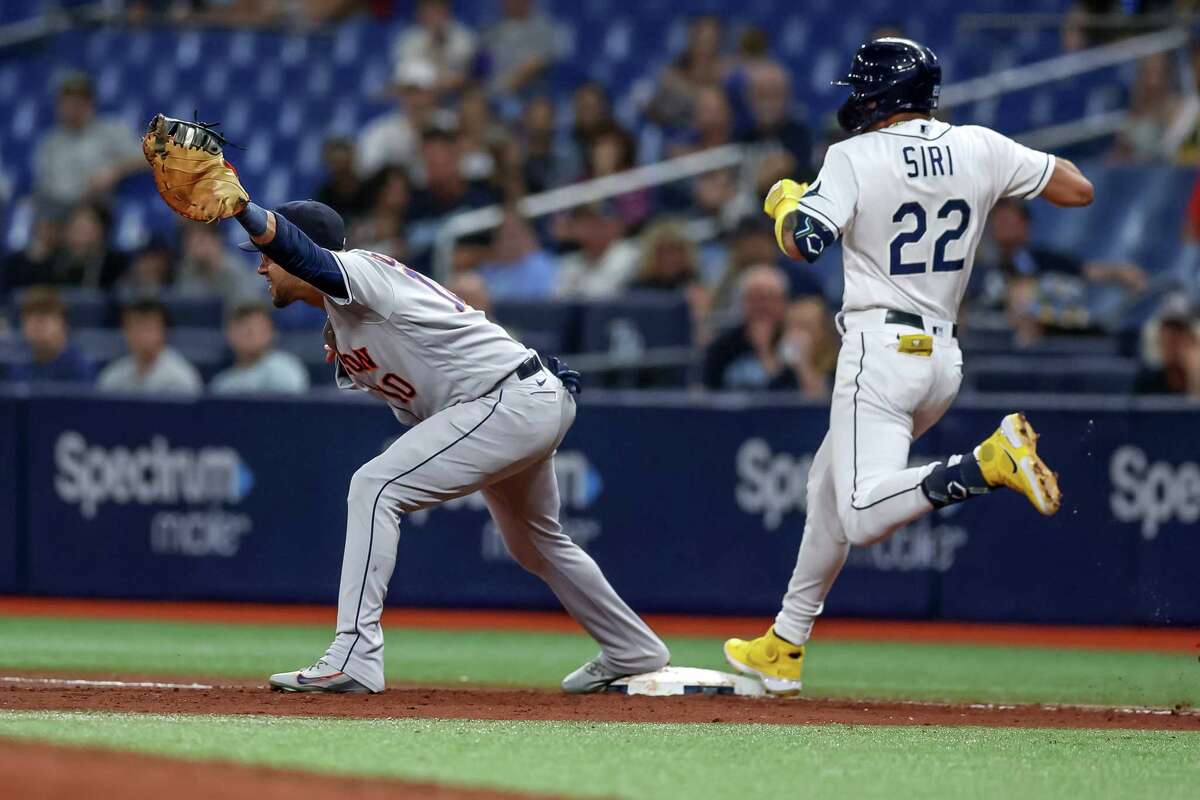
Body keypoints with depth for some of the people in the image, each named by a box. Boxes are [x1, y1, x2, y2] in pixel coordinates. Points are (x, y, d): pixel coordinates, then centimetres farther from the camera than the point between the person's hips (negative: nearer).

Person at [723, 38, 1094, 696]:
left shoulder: (855, 158, -10)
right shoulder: (980, 149, 3)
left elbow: (803, 244, -18)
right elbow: (1078, 189, 7)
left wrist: (784, 204, 4)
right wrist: (1021, 163, 25)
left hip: (880, 350, -7)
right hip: (944, 355, 7)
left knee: (866, 517, -18)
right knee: (830, 483, 22)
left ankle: (991, 462, -36)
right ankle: (783, 649, 27)